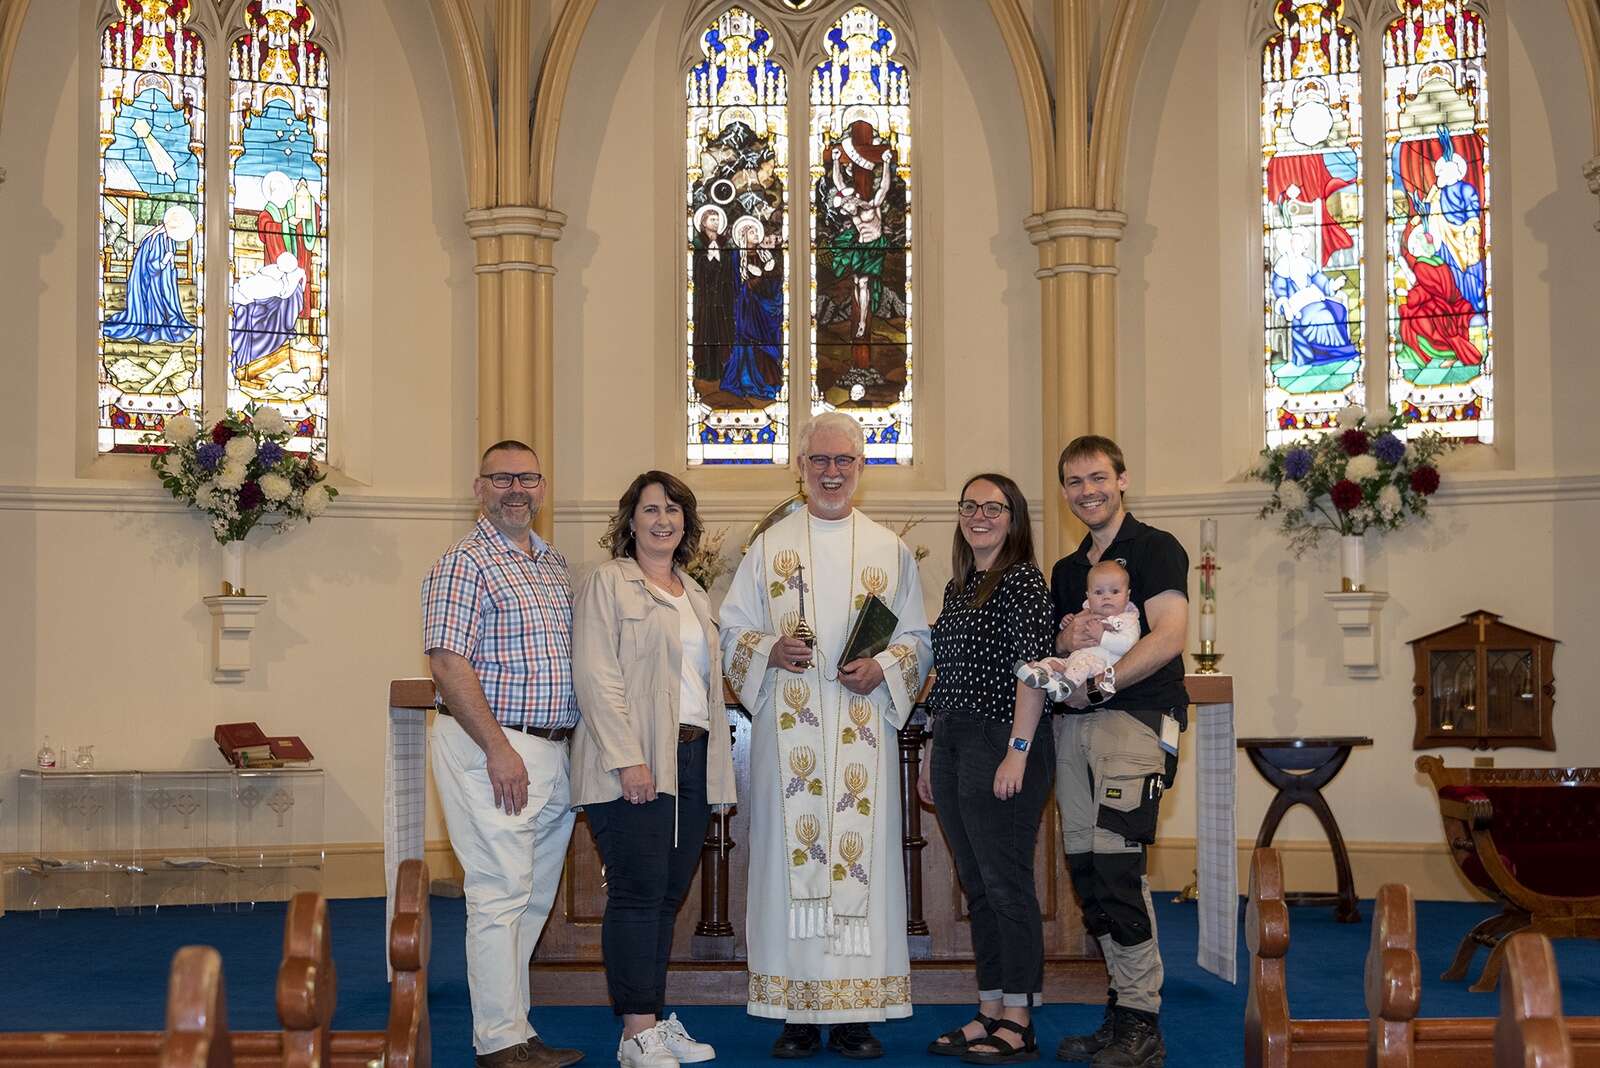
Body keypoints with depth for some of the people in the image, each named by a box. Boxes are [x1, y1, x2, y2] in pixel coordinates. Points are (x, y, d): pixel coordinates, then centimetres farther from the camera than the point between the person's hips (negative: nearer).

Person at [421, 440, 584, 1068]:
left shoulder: (553, 564, 17)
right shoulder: (465, 563, -7)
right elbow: (447, 664, -15)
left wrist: (576, 745, 14)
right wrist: (499, 748, -18)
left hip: (552, 753, 8)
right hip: (489, 749, -8)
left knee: (533, 898, 12)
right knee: (501, 894, -6)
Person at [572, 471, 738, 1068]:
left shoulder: (695, 595, 21)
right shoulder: (608, 583, -1)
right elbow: (597, 677, -11)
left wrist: (713, 762, 15)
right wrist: (628, 760, -18)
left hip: (691, 758, 7)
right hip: (633, 761, -7)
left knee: (669, 894, 8)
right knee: (639, 891, -9)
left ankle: (654, 1018, 15)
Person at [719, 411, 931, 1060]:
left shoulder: (891, 551, 12)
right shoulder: (769, 547, 11)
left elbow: (917, 640, 12)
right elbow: (732, 630, 9)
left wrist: (882, 667, -8)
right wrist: (771, 650, -11)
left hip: (863, 728, 1)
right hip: (789, 731, 0)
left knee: (863, 853, -3)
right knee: (791, 852, -4)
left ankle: (856, 1013, 4)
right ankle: (798, 1013, 3)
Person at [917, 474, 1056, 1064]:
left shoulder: (1023, 580, -7)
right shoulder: (958, 586, 17)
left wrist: (1018, 752, -20)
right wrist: (932, 755, 18)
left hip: (1001, 744, -8)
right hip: (952, 745, 9)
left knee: (1005, 882, -5)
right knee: (976, 885, 11)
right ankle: (990, 1013, 19)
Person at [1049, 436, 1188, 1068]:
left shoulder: (1155, 549, 1)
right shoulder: (1066, 571, 23)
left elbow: (1168, 637, -12)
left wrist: (1096, 682, -15)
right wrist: (1066, 642, 0)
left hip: (1135, 716, -7)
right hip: (1073, 725, 8)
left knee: (1115, 863, -16)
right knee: (1085, 868, 4)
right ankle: (1121, 1015, 13)